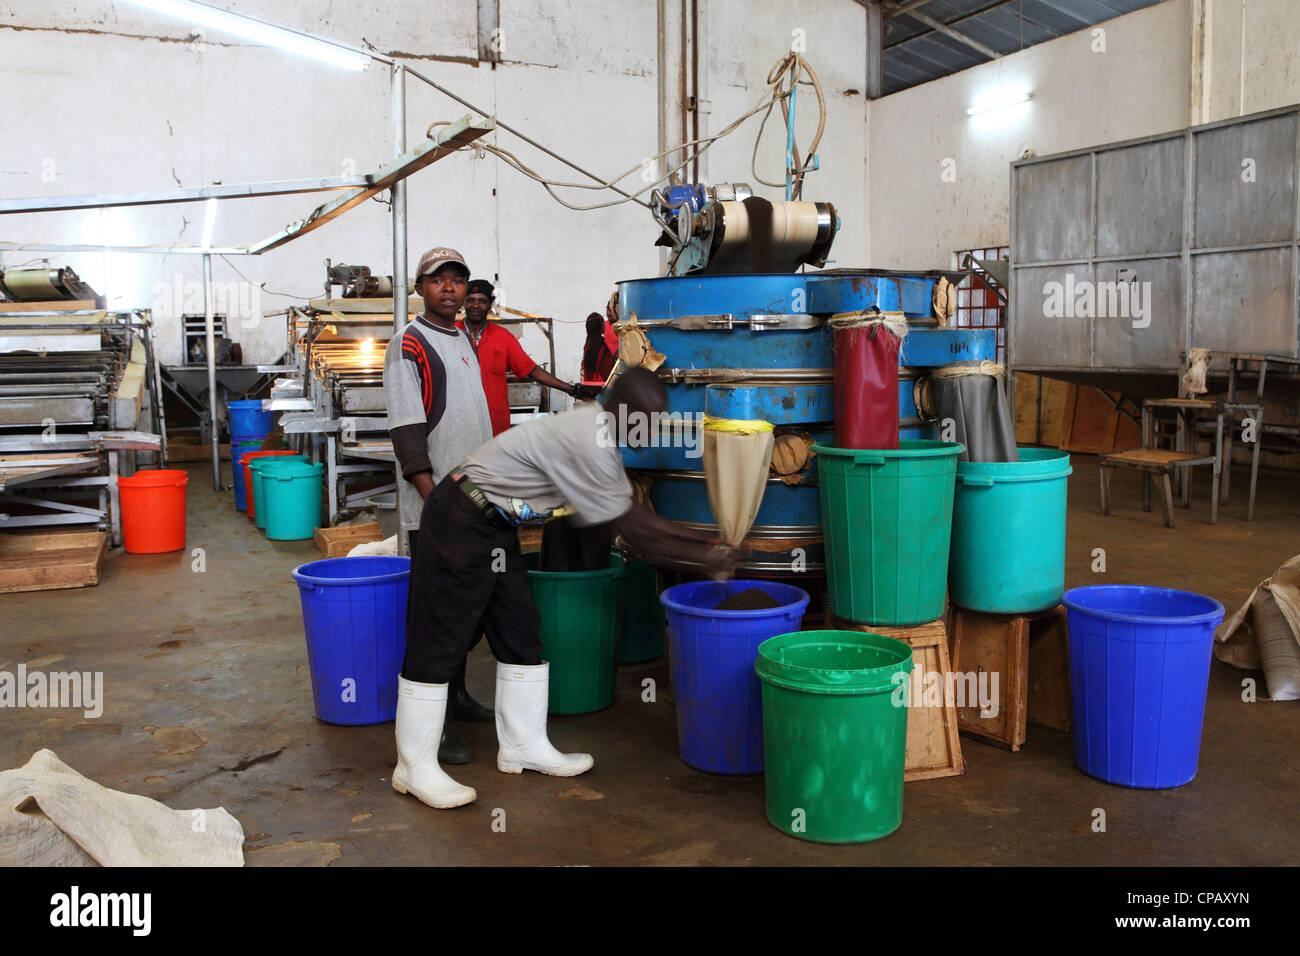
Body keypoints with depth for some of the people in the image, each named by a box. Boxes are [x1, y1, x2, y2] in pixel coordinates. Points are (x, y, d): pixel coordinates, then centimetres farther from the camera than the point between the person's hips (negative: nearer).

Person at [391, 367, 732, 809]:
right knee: (438, 641, -3)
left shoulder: (597, 431, 6)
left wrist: (705, 540, 9)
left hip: (494, 525, 11)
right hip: (461, 522, -11)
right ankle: (415, 768, 7)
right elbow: (634, 531, -19)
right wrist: (705, 558, -11)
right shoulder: (588, 442, -25)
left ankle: (523, 745, 24)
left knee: (520, 635, 13)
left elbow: (635, 513, 13)